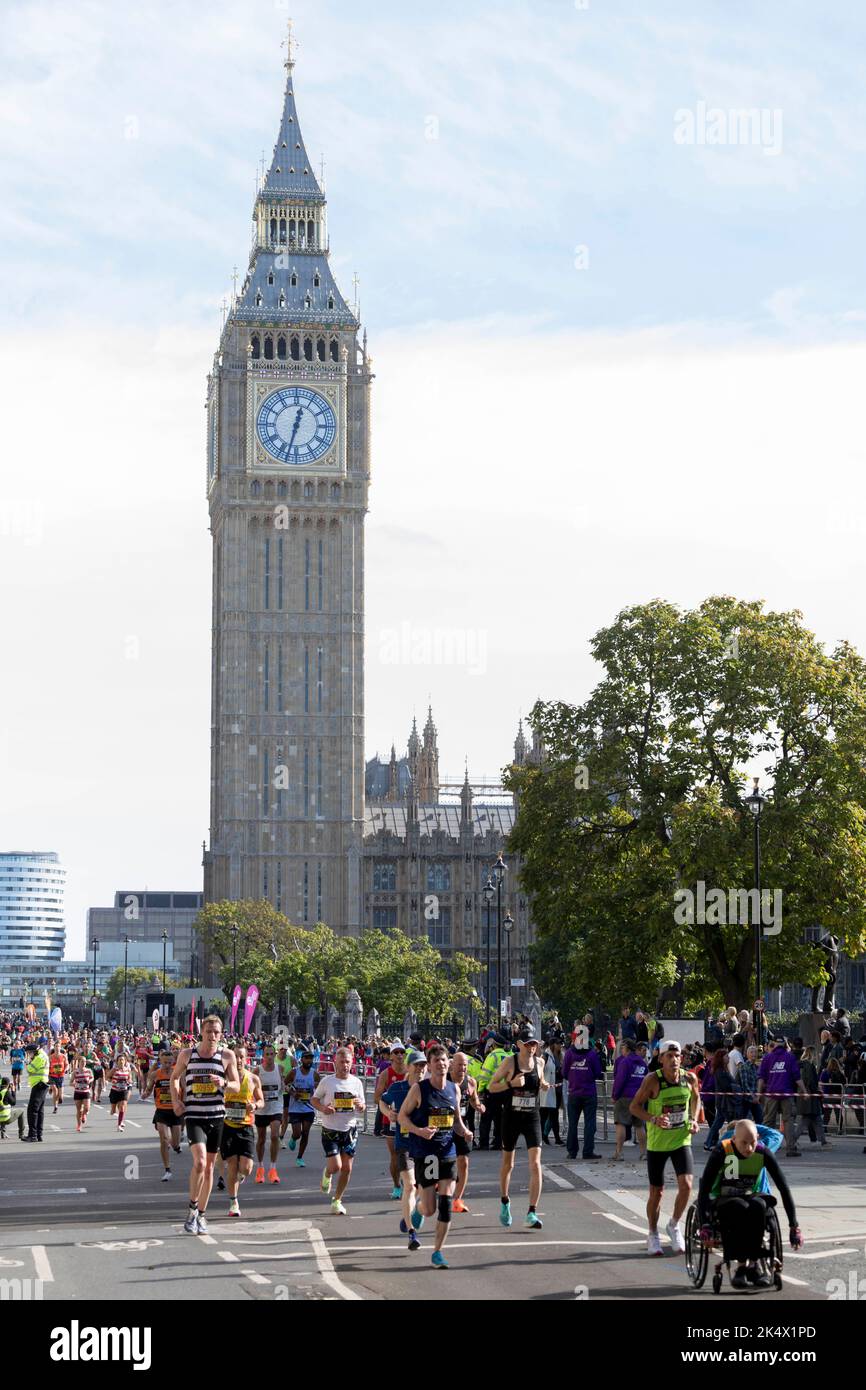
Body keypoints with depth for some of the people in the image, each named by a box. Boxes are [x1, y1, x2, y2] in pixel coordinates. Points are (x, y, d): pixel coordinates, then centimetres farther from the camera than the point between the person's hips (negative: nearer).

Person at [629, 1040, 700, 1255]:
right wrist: (653, 1119, -25)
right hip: (657, 1143, -2)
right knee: (656, 1192, 5)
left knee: (686, 1185, -13)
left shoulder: (689, 1079, -5)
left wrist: (694, 1120, 2)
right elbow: (634, 1106, -10)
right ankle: (653, 1234, 26)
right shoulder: (652, 1080, -15)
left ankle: (674, 1225, 13)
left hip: (682, 1140, 2)